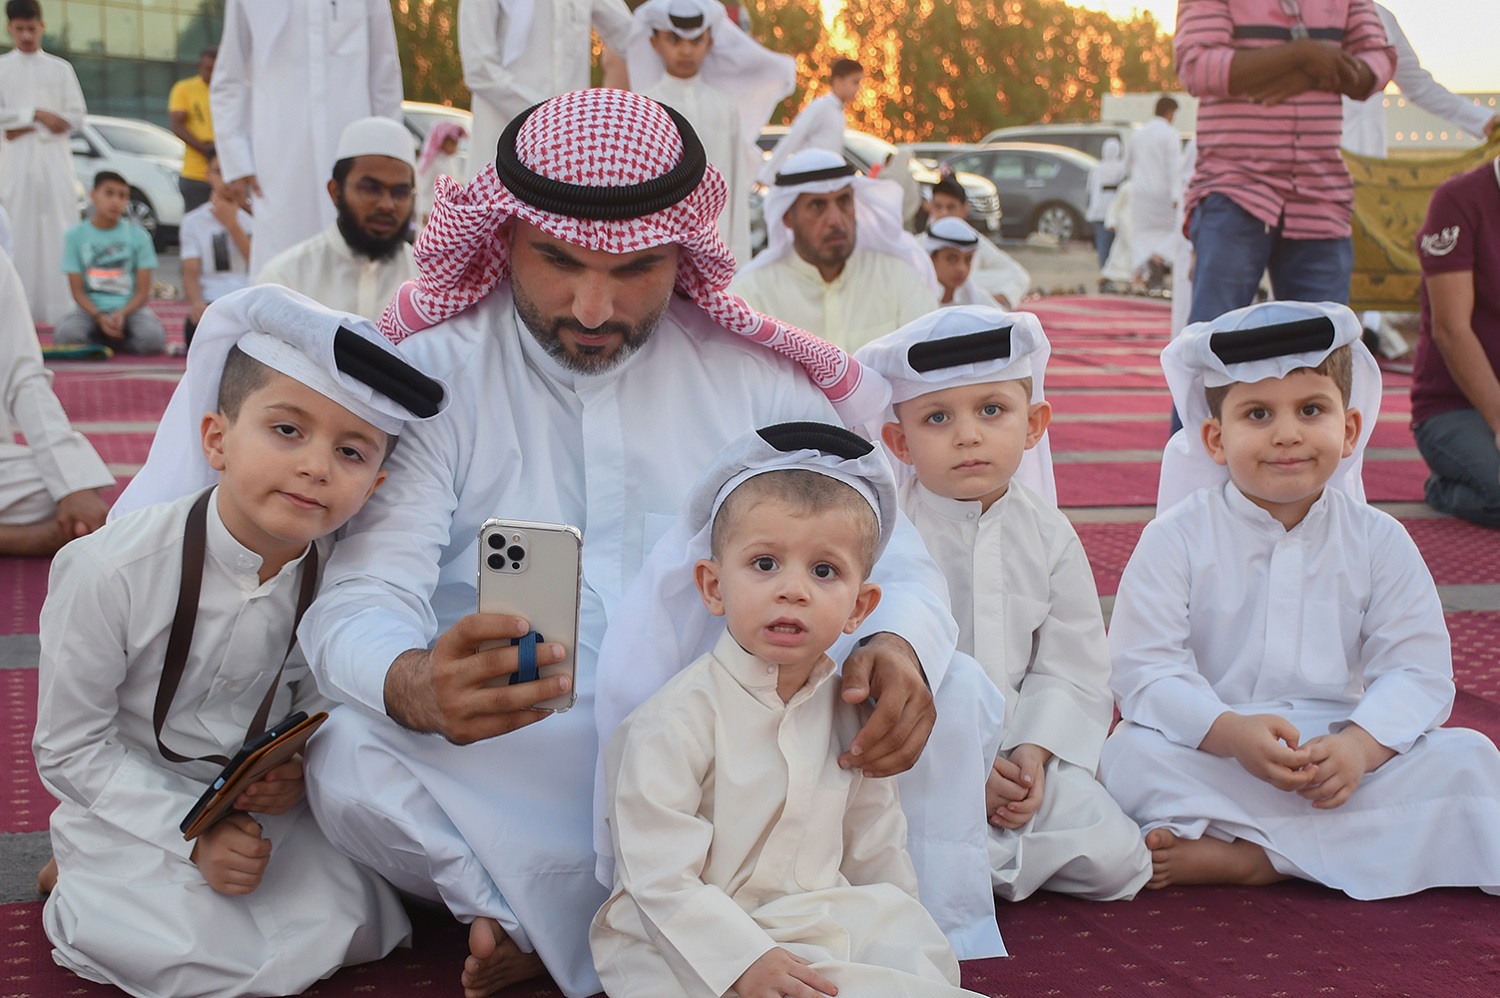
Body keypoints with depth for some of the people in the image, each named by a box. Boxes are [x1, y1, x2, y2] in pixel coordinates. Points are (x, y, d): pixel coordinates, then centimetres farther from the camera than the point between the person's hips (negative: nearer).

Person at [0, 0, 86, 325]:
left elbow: (75, 117, 3)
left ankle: (65, 309, -10)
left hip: (54, 156, 1)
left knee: (59, 231, -7)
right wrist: (35, 114, -12)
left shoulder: (60, 68, 11)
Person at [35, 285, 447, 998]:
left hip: (265, 803, 4)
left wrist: (300, 768, -16)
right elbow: (71, 748, -15)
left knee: (338, 933, -10)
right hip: (136, 803, -4)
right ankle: (84, 873, 7)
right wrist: (192, 834, -23)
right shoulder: (110, 570, -24)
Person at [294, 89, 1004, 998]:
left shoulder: (755, 374, 3)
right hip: (511, 767, -2)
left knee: (948, 700, -18)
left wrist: (899, 645, -24)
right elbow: (357, 606, -14)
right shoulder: (434, 376, -5)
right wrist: (418, 687, -41)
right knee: (351, 765, -31)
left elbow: (891, 557, 3)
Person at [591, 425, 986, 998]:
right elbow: (659, 879, -19)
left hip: (812, 924, 6)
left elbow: (876, 852, 16)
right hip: (689, 944, -6)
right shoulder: (678, 719, -17)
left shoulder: (849, 710, 3)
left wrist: (901, 931, 12)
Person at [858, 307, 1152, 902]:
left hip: (1025, 753, 4)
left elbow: (1071, 667, 5)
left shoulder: (1047, 534, 4)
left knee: (1115, 861, -11)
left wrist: (1033, 755, -11)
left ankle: (1000, 857, 10)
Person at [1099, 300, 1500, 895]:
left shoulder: (1379, 543, 3)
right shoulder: (1178, 538, -3)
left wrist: (1358, 745, -23)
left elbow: (1417, 672, -2)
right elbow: (1144, 668, -11)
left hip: (1345, 757, 3)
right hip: (1213, 757, -3)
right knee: (1130, 757, -28)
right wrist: (1231, 732, -28)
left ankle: (1248, 858, -26)